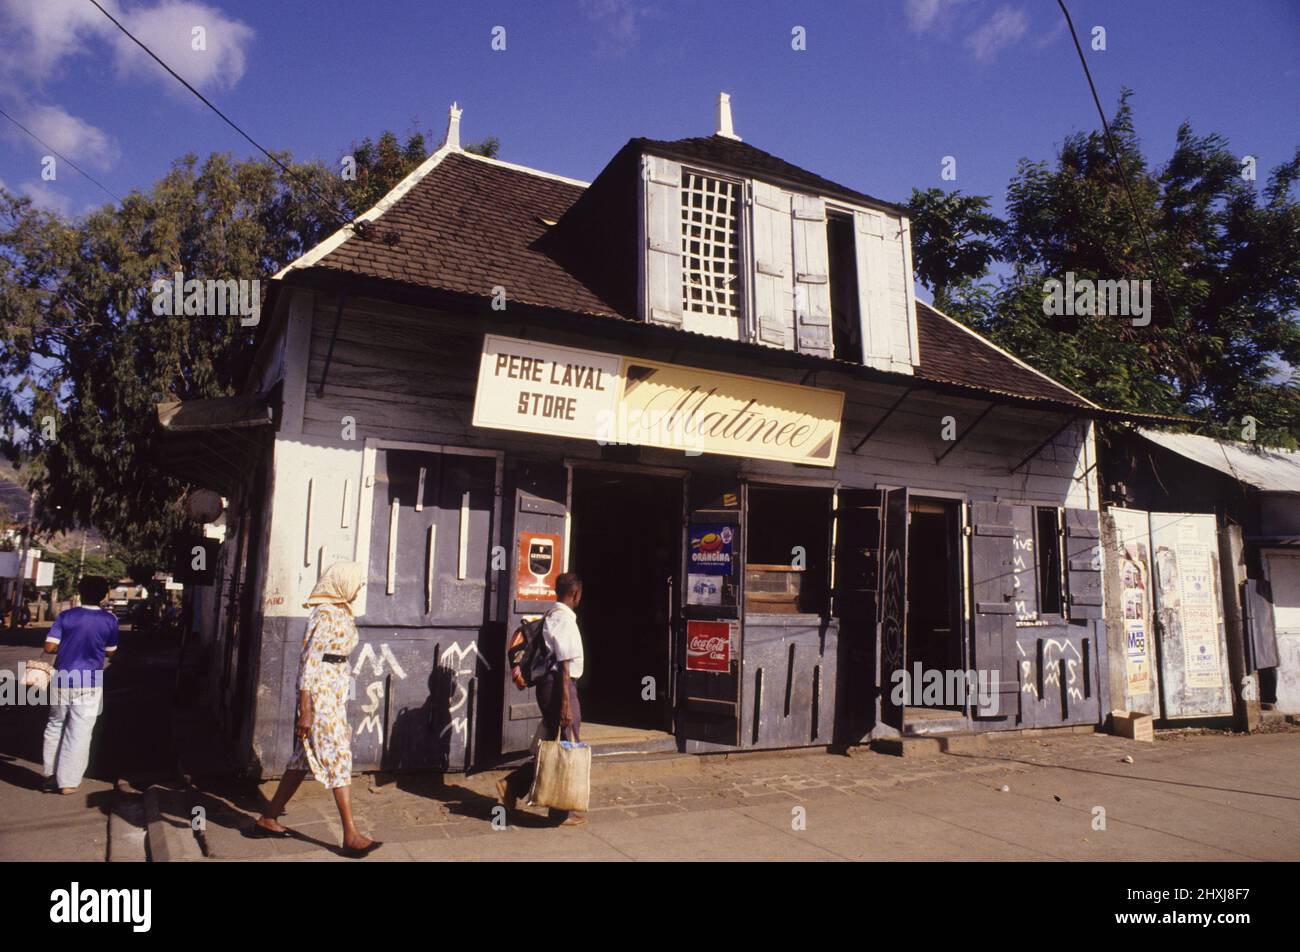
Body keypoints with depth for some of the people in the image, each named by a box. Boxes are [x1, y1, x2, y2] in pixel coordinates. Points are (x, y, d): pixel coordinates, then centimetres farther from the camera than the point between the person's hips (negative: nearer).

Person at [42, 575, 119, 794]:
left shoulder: (65, 616, -4)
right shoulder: (110, 620, -5)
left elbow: (50, 647, -7)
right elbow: (110, 653, 4)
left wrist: (67, 647, 12)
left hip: (61, 680, 2)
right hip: (89, 684, -2)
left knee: (55, 727, 20)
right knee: (79, 733, 4)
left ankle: (50, 776, 27)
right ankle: (68, 782, 7)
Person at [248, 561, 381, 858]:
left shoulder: (340, 612, 13)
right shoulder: (326, 614, -16)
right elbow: (309, 661, -19)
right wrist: (305, 710, -20)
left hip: (334, 694, 9)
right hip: (320, 693, -9)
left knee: (304, 759, 15)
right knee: (339, 758, -7)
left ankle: (267, 819, 27)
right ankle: (351, 836, -3)